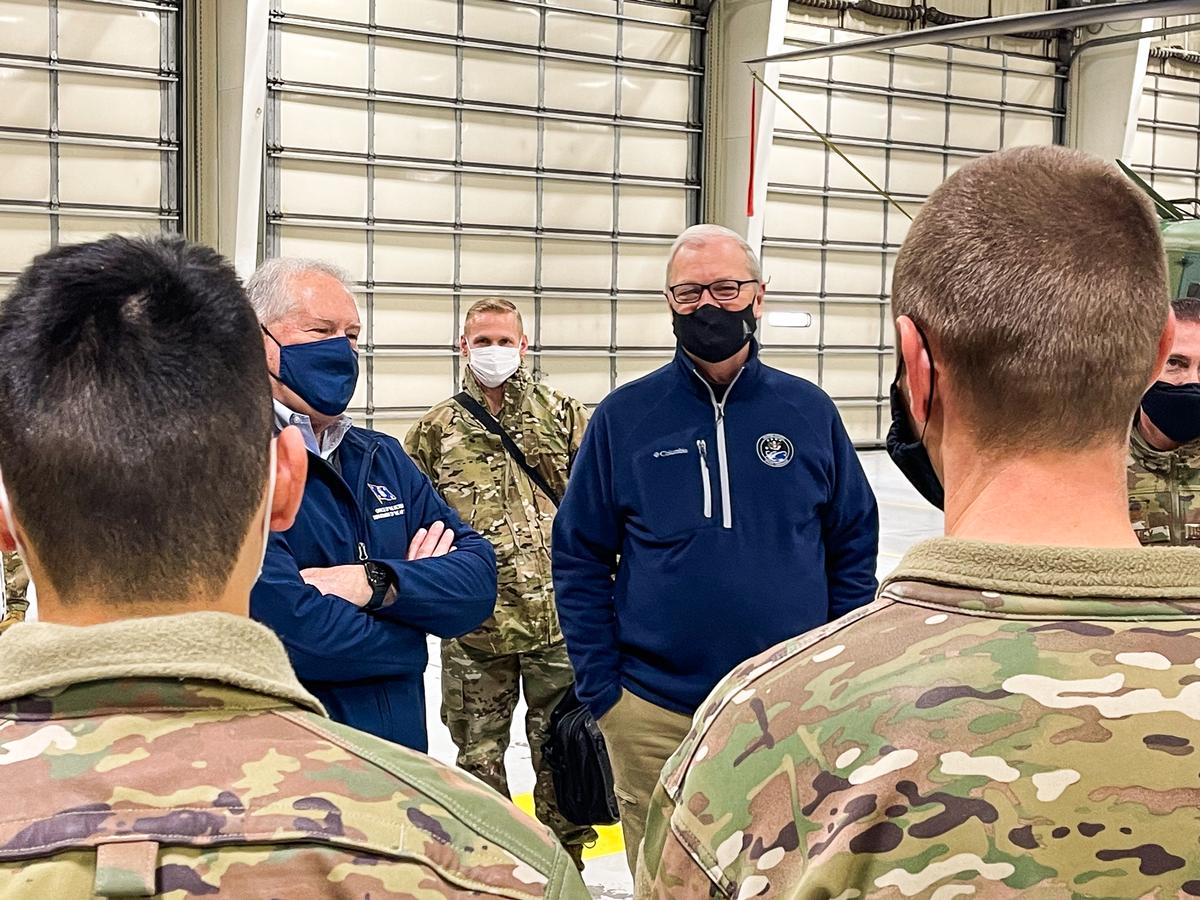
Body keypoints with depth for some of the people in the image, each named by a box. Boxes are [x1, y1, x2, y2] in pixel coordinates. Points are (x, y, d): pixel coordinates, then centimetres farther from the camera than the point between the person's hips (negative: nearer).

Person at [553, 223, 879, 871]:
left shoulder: (808, 411, 2)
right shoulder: (624, 416, -1)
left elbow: (853, 546, 8)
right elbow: (580, 561, 1)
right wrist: (602, 690, -4)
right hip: (654, 718, -1)